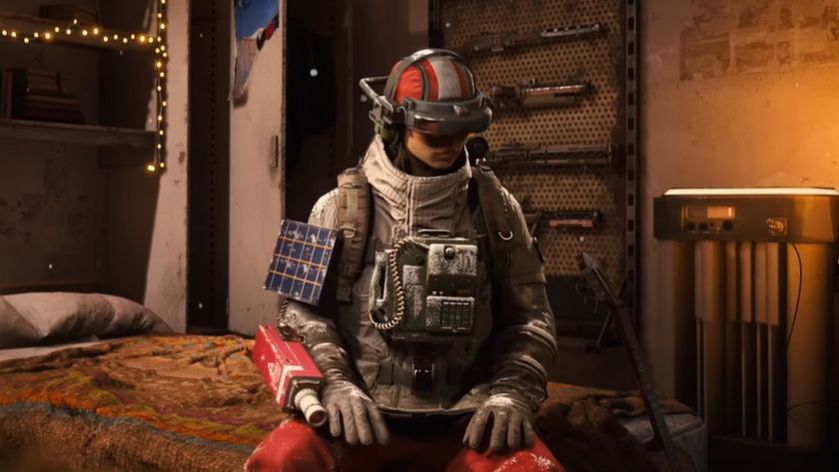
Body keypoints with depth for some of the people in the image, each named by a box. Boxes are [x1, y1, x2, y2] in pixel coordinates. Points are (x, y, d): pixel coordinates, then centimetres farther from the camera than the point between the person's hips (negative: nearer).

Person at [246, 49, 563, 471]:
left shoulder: (494, 207, 8)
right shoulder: (342, 207, 3)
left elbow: (529, 317, 10)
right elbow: (304, 313, 3)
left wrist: (512, 393, -6)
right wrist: (335, 385, -14)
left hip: (463, 418, 1)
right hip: (362, 413, 0)